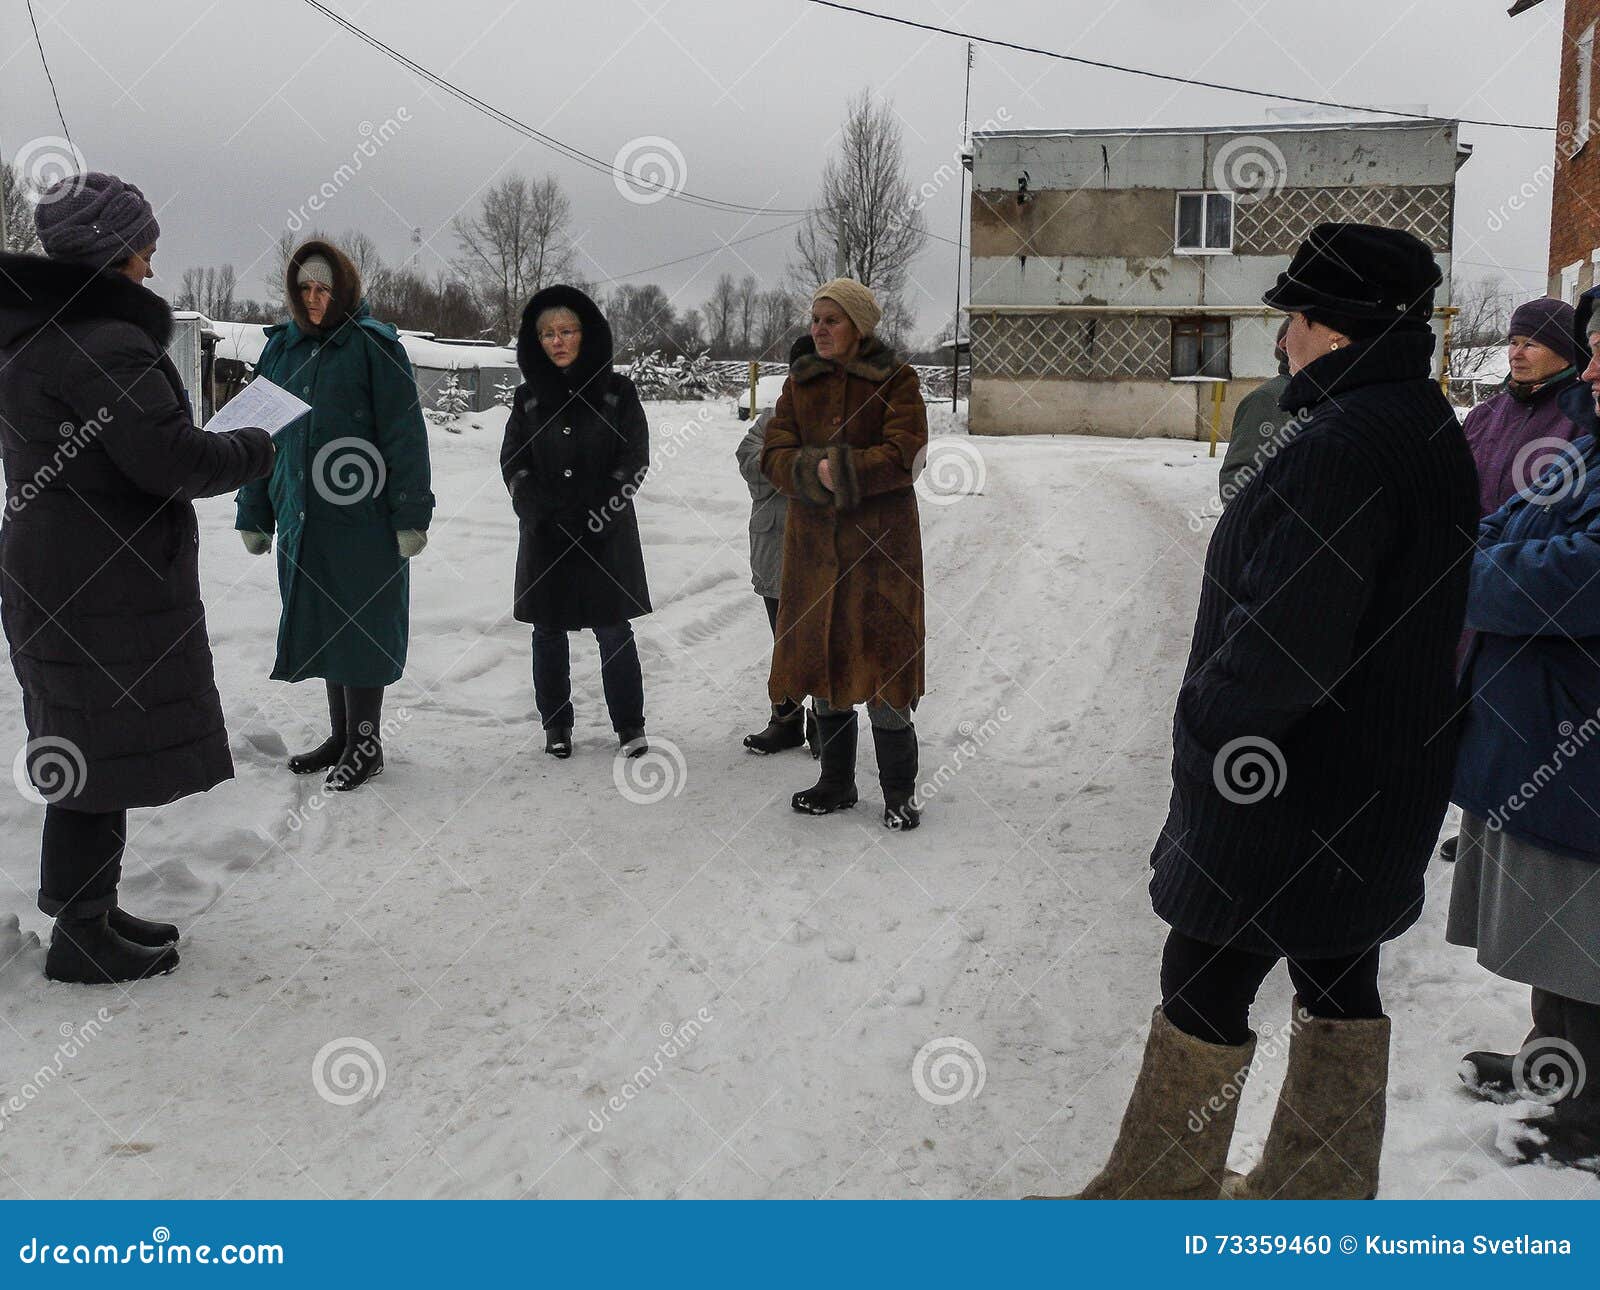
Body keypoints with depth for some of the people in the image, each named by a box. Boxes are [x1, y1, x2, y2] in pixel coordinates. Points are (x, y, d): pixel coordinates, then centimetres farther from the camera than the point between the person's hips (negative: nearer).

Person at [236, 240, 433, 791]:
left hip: (362, 517, -6)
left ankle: (366, 742, 12)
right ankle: (341, 734, 26)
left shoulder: (373, 346, -7)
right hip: (301, 517, 6)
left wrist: (410, 515, -14)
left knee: (359, 623, 0)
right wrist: (254, 514, 14)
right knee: (321, 622, 13)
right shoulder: (281, 348, 11)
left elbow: (404, 434, -10)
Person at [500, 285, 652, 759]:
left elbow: (635, 459, -2)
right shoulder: (528, 395, 8)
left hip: (607, 535, -2)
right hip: (545, 536, 3)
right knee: (549, 631, 8)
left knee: (614, 631, 0)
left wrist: (598, 515, -12)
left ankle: (629, 724, 12)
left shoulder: (617, 391, 0)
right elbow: (512, 460, 6)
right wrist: (537, 510, -10)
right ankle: (555, 723, 21)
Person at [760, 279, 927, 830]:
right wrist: (818, 472, -18)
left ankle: (899, 790, 10)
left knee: (881, 665, -4)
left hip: (879, 542, -5)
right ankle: (836, 783, 25)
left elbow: (904, 456, -14)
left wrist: (838, 470, -18)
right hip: (814, 542, 5)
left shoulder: (895, 380, -3)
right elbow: (774, 454, 1)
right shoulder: (801, 381, 10)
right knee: (823, 662, 11)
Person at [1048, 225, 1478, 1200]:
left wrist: (1205, 723, -13)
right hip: (1380, 785, 10)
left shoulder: (1343, 444, -23)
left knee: (1205, 983, 3)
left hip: (1283, 789, -10)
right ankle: (1321, 1187, 35)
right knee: (1338, 977, 19)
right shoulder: (1432, 432, 9)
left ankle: (1151, 1194, 19)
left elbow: (1285, 639, -28)